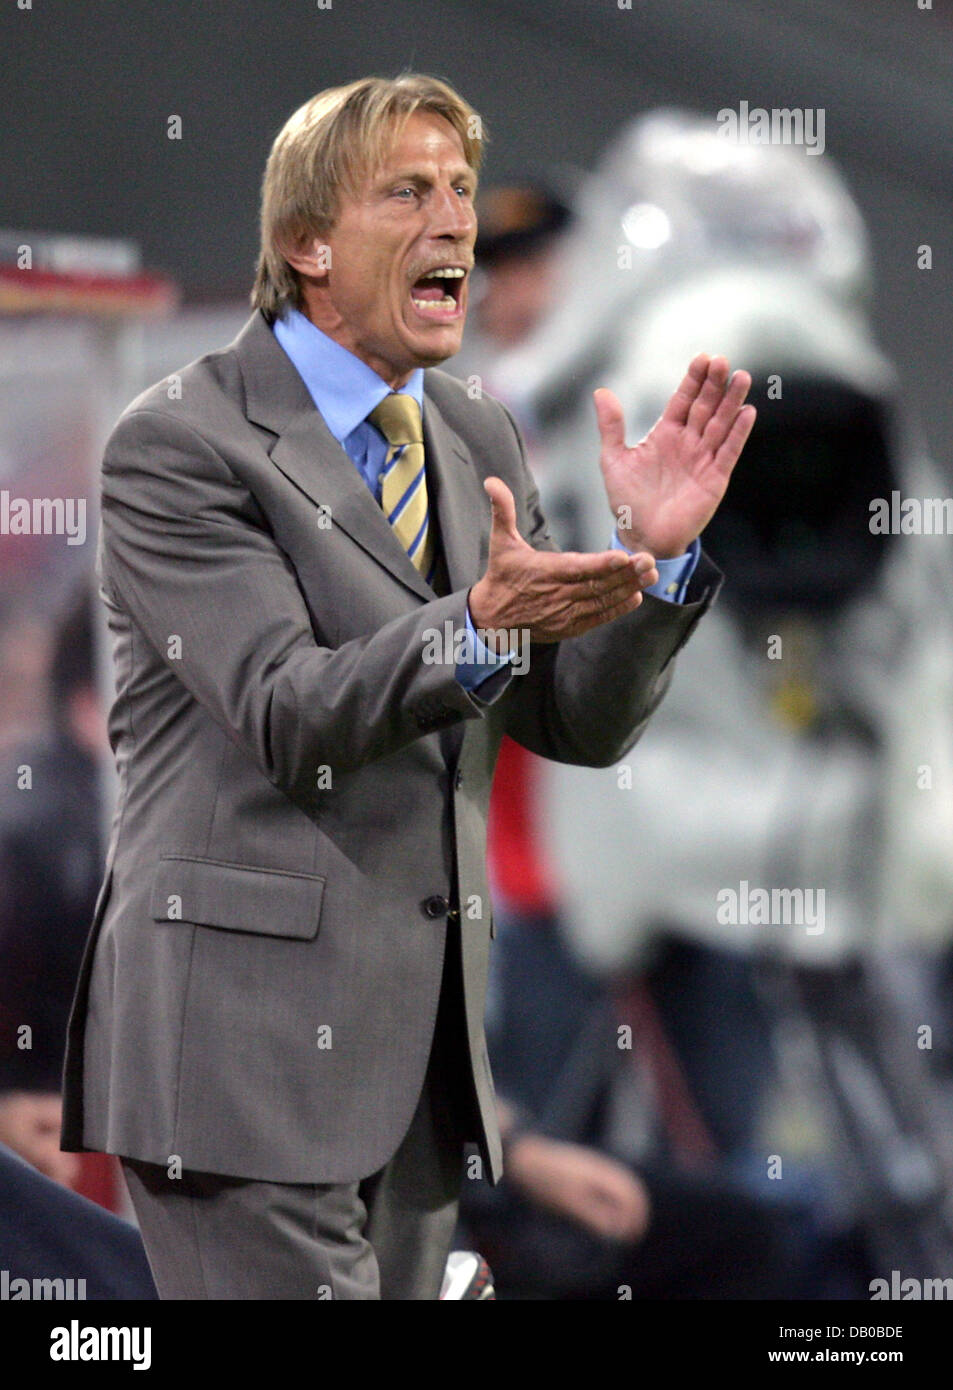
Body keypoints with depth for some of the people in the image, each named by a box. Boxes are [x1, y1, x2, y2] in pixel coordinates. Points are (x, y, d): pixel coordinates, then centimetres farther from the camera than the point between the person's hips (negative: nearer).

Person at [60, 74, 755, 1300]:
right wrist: (479, 630, -34)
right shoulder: (180, 443, -7)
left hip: (417, 1050, 7)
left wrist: (649, 554, -5)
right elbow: (288, 715, -18)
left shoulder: (479, 443, 14)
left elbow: (581, 723, 11)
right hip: (246, 1047, -7)